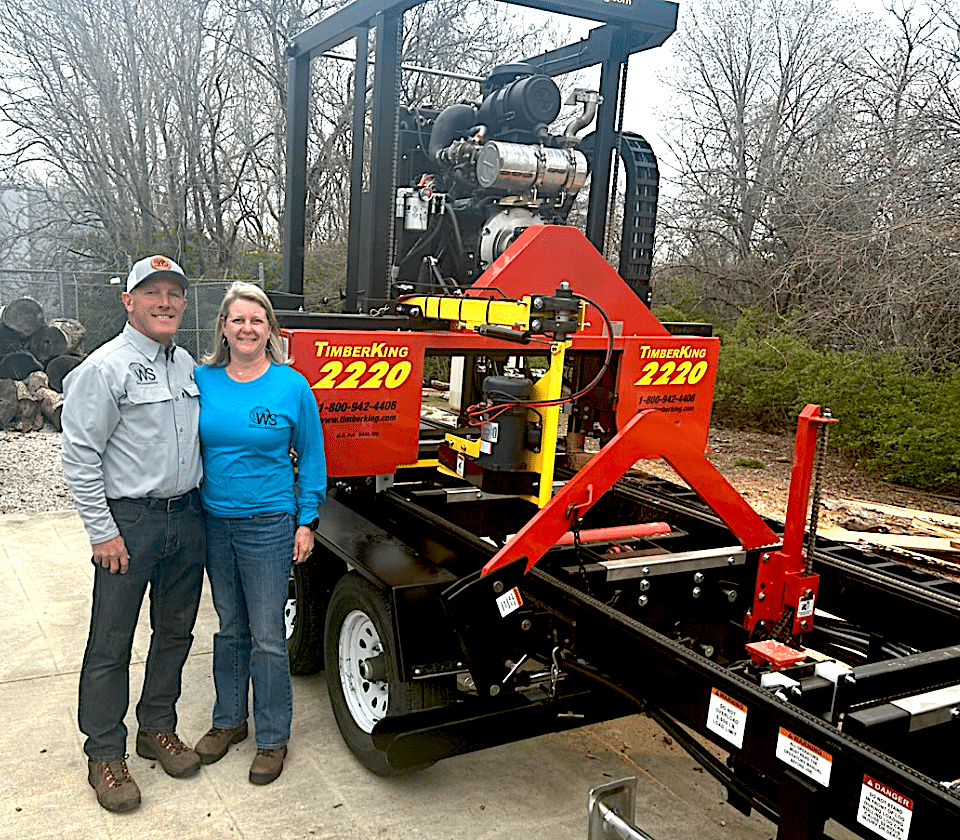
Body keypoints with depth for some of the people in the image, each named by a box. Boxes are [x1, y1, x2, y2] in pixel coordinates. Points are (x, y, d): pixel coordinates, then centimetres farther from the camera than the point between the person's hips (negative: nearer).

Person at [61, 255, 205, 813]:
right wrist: (102, 531, -14)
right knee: (112, 643, 3)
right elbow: (79, 457, -12)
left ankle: (158, 729, 33)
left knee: (176, 631, 16)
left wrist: (198, 505, 15)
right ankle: (105, 754, 19)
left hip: (187, 516, 7)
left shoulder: (188, 364, 10)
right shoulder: (106, 368, -10)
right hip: (129, 521, -6)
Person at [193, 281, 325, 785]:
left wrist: (307, 521, -3)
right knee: (230, 628, 17)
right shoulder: (202, 381, 2)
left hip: (268, 524, -3)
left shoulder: (292, 385, -6)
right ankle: (228, 720, 34)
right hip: (214, 521, 3)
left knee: (267, 637, 2)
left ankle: (272, 739, 18)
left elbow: (310, 459, 0)